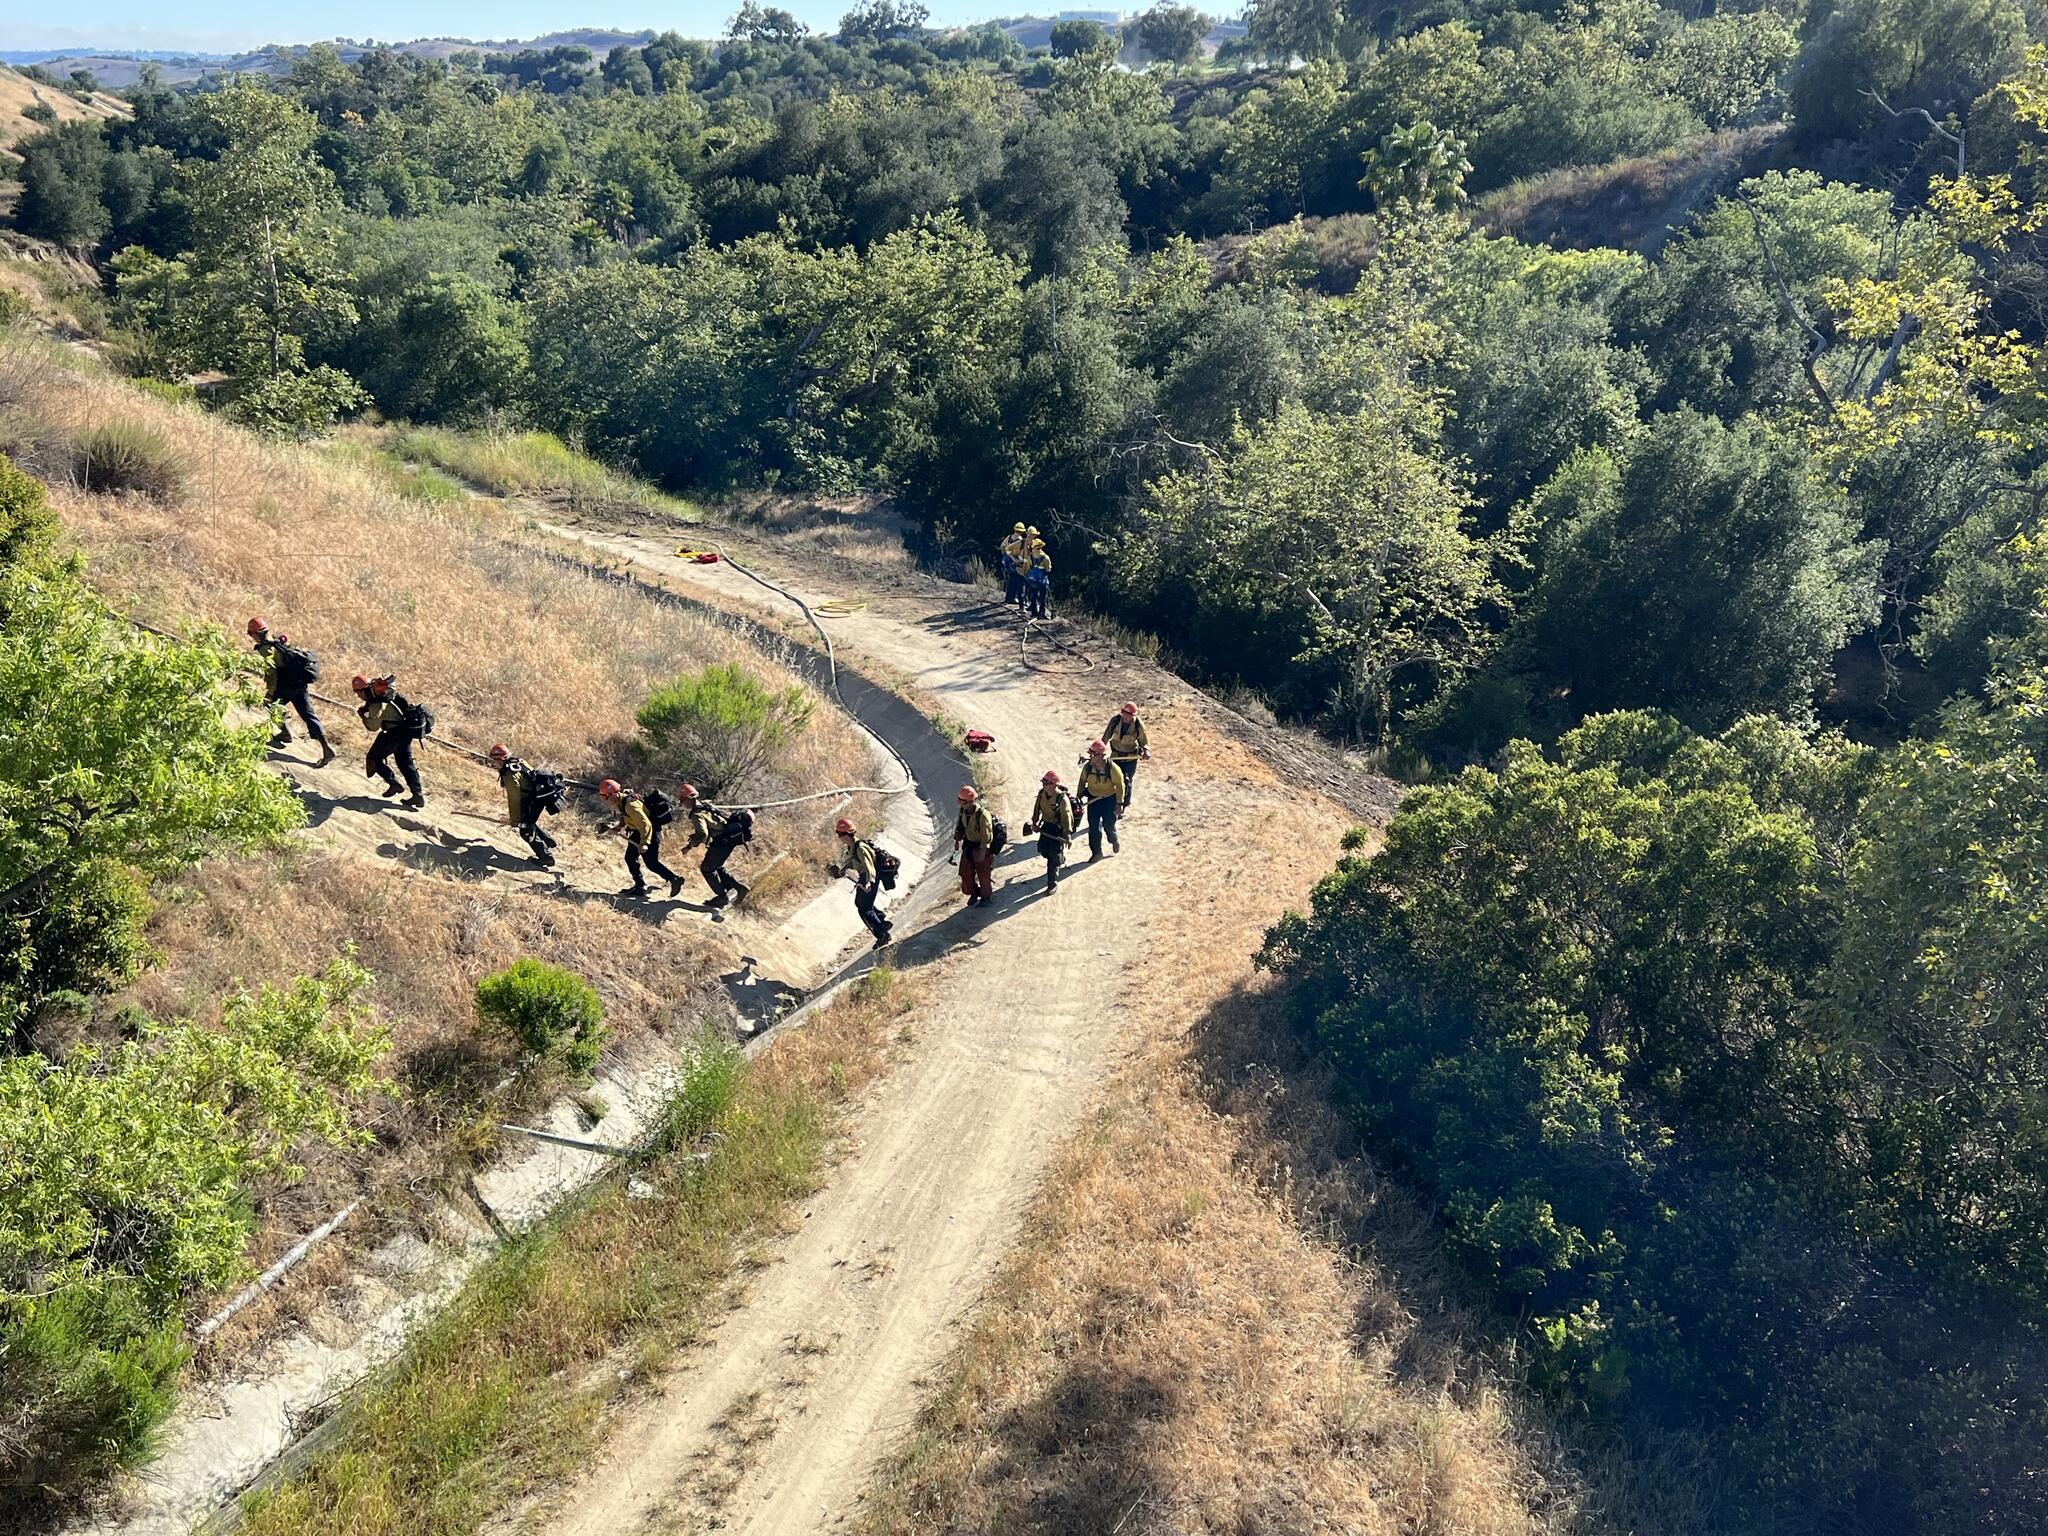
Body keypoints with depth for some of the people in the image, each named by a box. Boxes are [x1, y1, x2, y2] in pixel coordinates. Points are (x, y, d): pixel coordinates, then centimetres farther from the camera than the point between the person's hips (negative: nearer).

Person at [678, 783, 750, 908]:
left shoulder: (697, 815, -16)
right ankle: (739, 888, 17)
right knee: (716, 867, 22)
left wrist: (690, 846, -17)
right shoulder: (705, 806, 15)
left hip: (724, 840, -10)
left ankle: (723, 896, 9)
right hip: (730, 838, 10)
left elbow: (702, 834, -30)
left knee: (707, 868, 5)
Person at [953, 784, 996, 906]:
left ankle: (985, 897, 26)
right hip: (968, 844, 7)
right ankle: (974, 894, 30)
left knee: (983, 873, 7)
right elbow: (960, 826, 11)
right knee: (966, 872, 11)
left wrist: (982, 851, -22)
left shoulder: (983, 814, -29)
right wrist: (957, 840, 11)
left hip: (981, 847, -7)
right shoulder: (963, 811, -7)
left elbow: (987, 834, -24)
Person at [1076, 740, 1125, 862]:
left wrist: (1119, 803, -13)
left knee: (1108, 825, 7)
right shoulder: (1088, 767, -10)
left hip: (1109, 800, -4)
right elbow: (1082, 781, 6)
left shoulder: (1112, 769, -22)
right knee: (1093, 827, 4)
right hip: (1093, 799, 4)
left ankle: (1114, 842, 40)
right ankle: (1096, 852, 16)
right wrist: (1080, 796, 3)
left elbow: (1120, 786, -13)